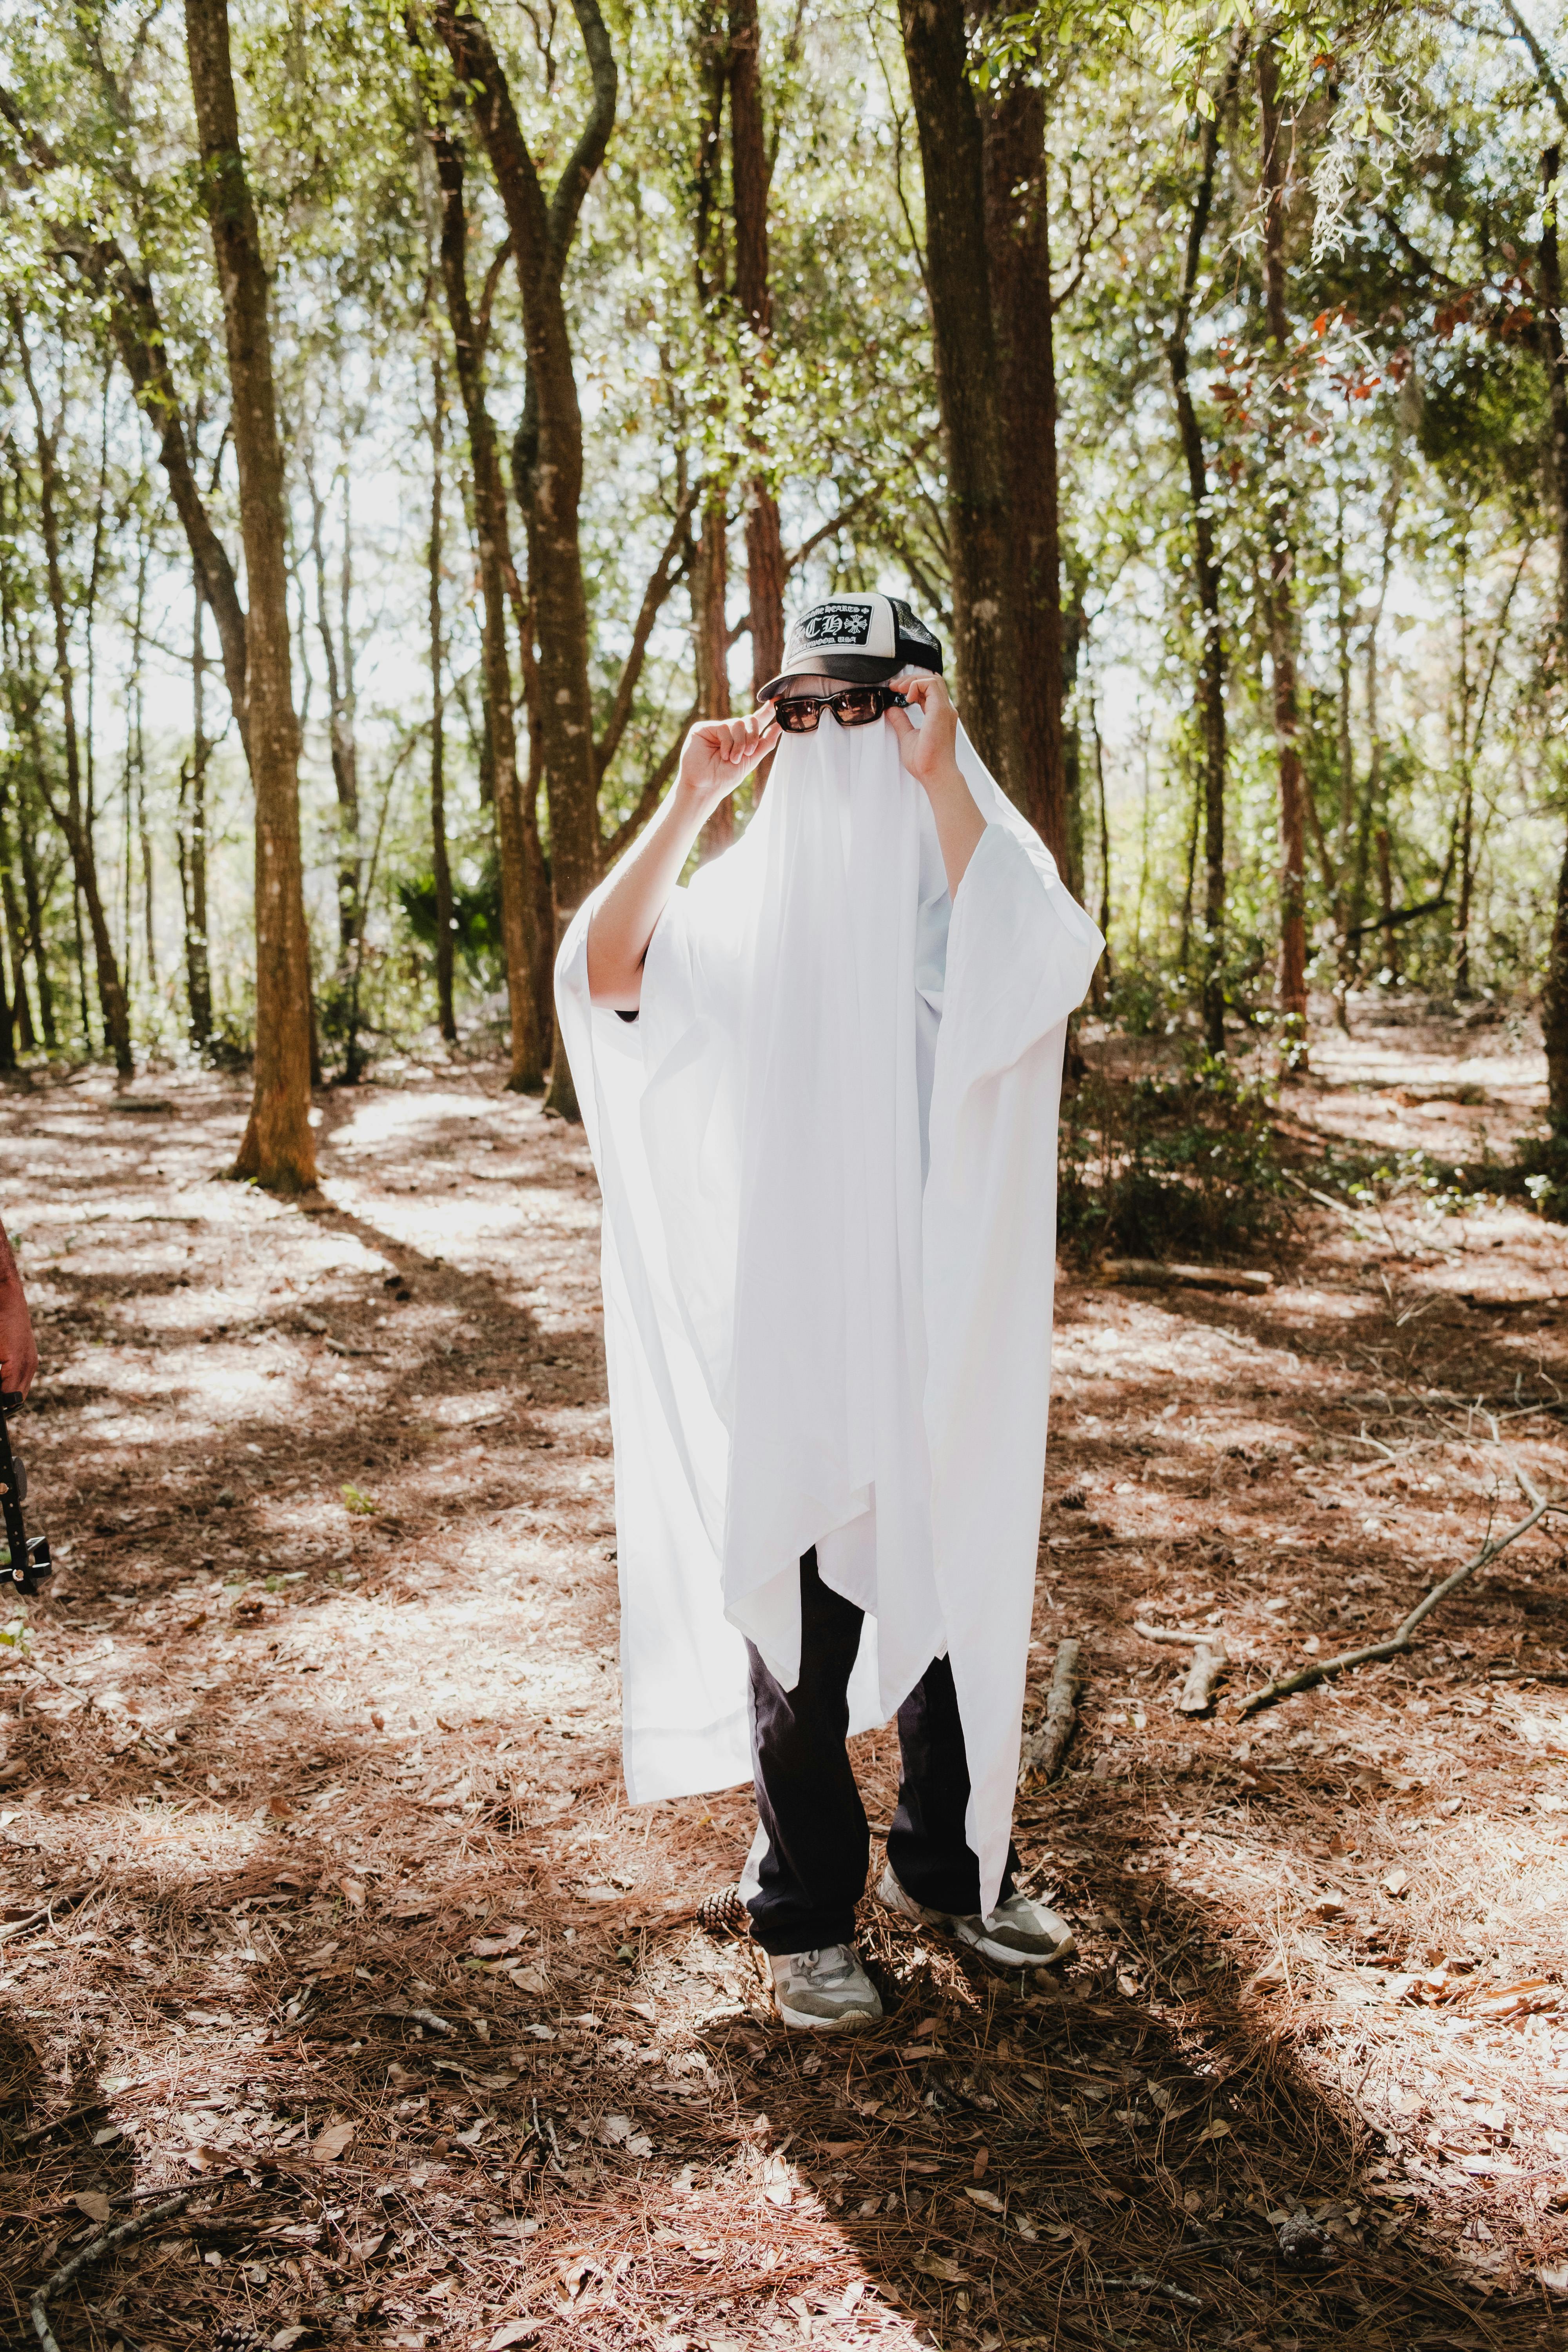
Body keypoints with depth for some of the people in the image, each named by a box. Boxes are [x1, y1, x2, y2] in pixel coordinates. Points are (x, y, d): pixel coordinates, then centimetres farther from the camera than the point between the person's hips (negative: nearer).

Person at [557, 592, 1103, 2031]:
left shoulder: (968, 861, 2)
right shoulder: (751, 890, 5)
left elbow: (1037, 969, -22)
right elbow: (605, 975, -12)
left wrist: (941, 779, -23)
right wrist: (689, 803, -15)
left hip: (945, 1319, 0)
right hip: (787, 1327, 0)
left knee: (956, 1592, 13)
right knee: (798, 1615, 7)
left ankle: (950, 1867, 35)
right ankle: (807, 1914, 24)